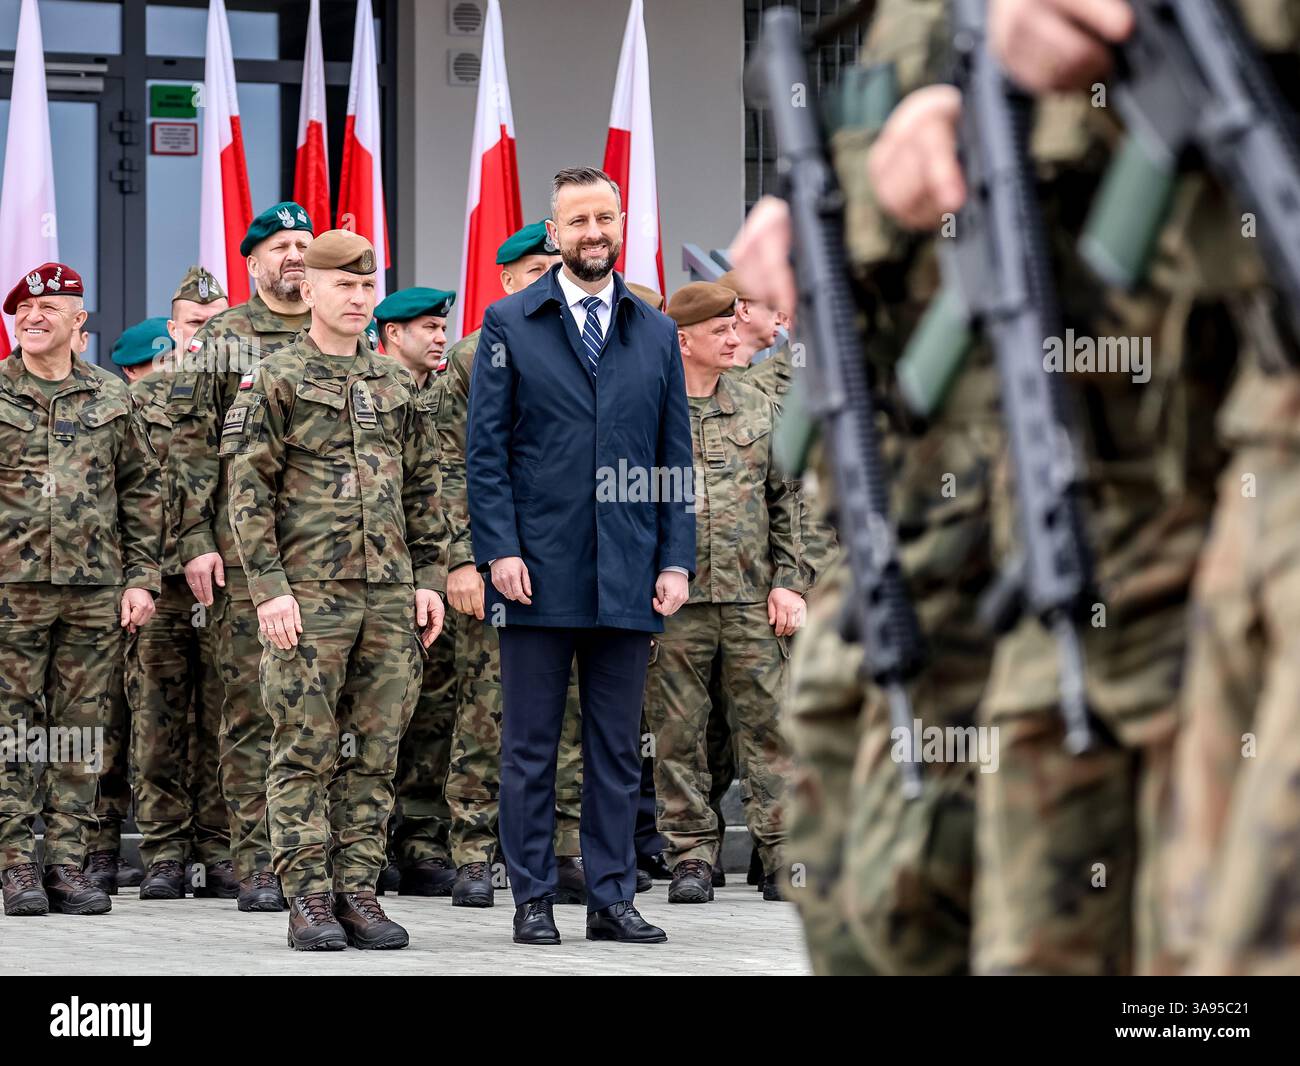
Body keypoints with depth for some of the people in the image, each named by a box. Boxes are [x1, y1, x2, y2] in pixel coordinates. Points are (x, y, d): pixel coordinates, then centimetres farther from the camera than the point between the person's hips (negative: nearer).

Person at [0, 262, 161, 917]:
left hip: (96, 591, 2)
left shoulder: (111, 398, 10)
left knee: (82, 731, 3)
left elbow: (142, 490, 13)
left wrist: (141, 578, 6)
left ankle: (67, 861, 8)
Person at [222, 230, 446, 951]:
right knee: (306, 750, -3)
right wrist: (270, 586, -13)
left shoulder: (397, 385, 15)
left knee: (375, 750, 4)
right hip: (309, 594, -5)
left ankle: (357, 892, 9)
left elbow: (422, 492, 19)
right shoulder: (275, 383, 0)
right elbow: (248, 493, -5)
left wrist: (427, 579, 10)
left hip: (389, 593, 5)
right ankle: (308, 899, -1)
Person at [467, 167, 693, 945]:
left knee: (619, 748, 6)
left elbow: (678, 458, 11)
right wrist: (499, 550, -10)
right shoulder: (510, 325, 4)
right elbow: (487, 449, 0)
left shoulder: (657, 335, 12)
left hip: (628, 580, 3)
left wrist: (677, 559, 2)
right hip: (539, 573, -2)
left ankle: (613, 897, 12)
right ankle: (533, 900, 8)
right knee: (531, 746, 2)